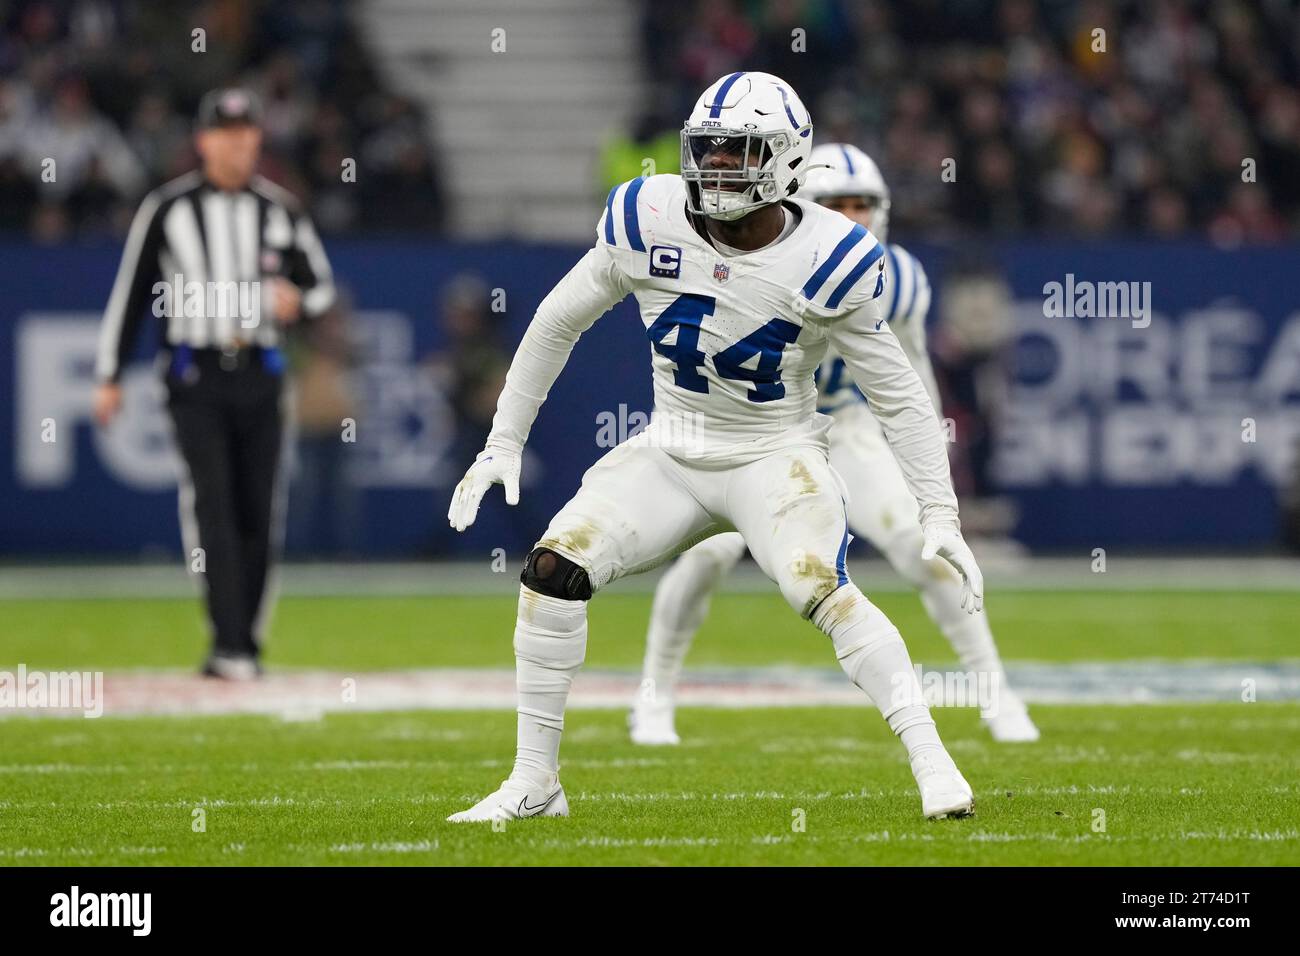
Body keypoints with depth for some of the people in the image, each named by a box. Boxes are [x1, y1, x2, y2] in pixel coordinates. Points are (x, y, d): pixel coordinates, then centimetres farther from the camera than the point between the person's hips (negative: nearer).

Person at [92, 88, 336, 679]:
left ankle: (246, 647, 14)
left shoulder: (281, 211, 8)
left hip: (260, 376, 3)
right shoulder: (167, 209, 2)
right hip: (194, 376, -3)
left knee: (259, 513, 3)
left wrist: (297, 301, -10)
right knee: (211, 503, -15)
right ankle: (228, 646, -20)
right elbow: (130, 293, 6)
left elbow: (322, 286, 14)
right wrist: (108, 376, 4)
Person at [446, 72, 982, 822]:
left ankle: (933, 764, -22)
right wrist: (503, 443, 7)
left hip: (776, 457, -4)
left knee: (820, 587, -30)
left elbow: (900, 395, -8)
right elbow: (558, 324, 5)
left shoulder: (827, 259, -18)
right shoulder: (649, 221, -11)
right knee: (553, 571, -13)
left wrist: (941, 515, -12)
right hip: (671, 452, 4)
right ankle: (535, 783, 0)